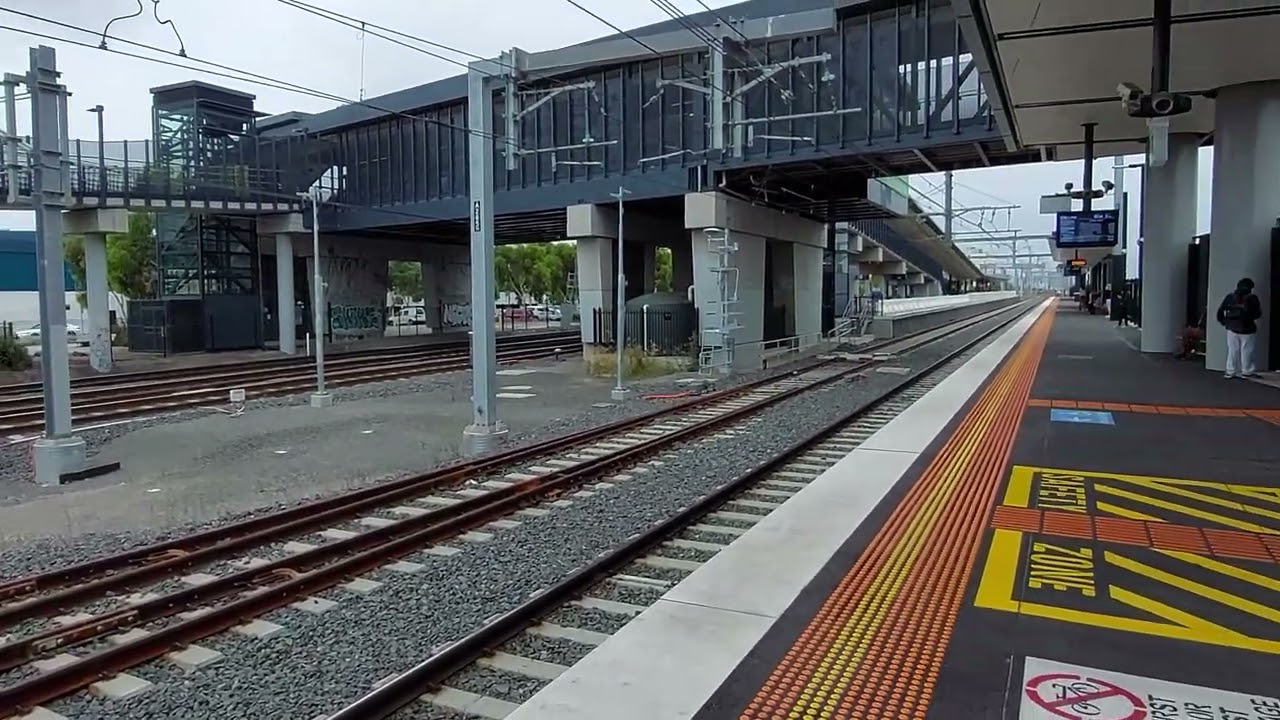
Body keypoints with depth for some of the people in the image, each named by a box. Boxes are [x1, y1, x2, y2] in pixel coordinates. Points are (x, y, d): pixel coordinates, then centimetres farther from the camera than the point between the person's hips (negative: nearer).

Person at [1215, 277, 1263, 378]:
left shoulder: (1230, 297, 2)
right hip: (1247, 329, -3)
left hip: (1232, 328, 3)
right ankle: (1247, 372, 10)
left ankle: (1231, 371, 11)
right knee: (1246, 351, 5)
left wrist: (1222, 321, 12)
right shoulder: (1252, 298, -7)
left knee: (1233, 350, 9)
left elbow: (1220, 310, 1)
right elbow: (1258, 314, -4)